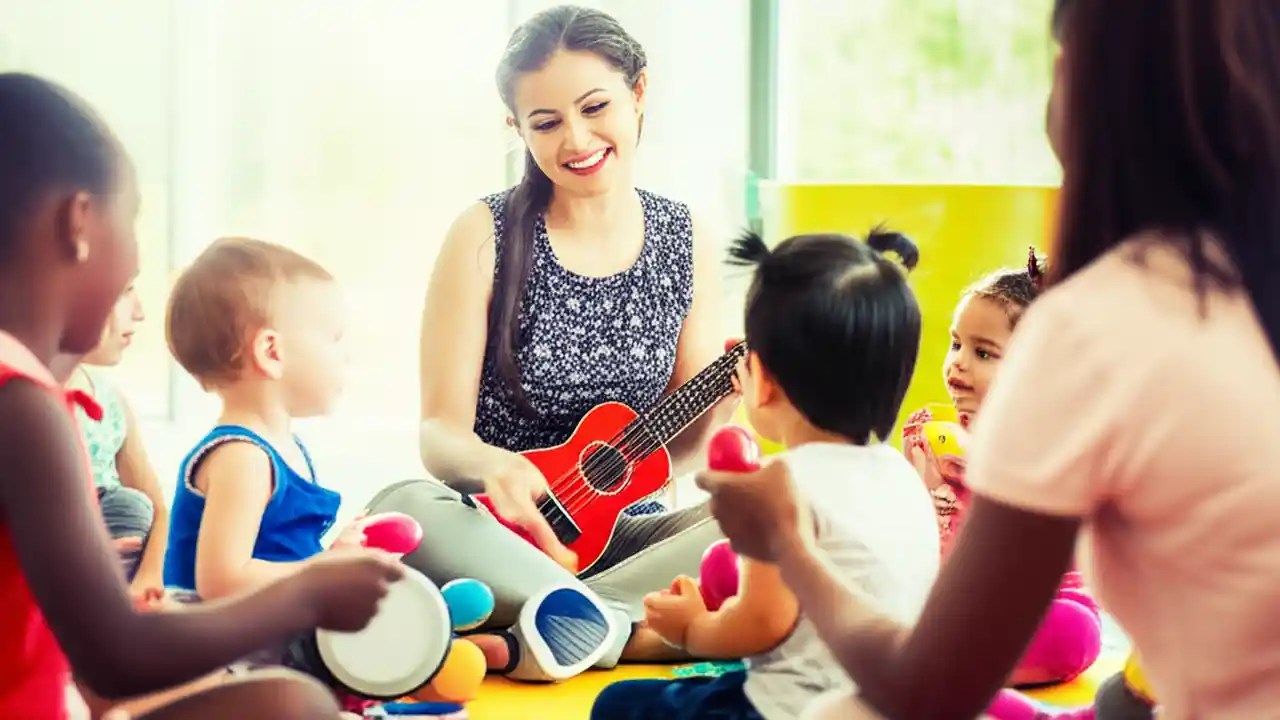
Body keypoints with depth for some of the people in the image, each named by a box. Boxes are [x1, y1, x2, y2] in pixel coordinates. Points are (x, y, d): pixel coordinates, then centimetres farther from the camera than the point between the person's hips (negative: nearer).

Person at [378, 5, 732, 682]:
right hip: (502, 534, -3)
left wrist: (719, 404, -14)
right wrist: (494, 467, -29)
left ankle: (525, 642, -33)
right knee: (403, 508, -35)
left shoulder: (687, 243, 5)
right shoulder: (486, 235, -4)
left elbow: (678, 448, 9)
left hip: (619, 534, 3)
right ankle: (623, 629, -37)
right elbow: (440, 432, -6)